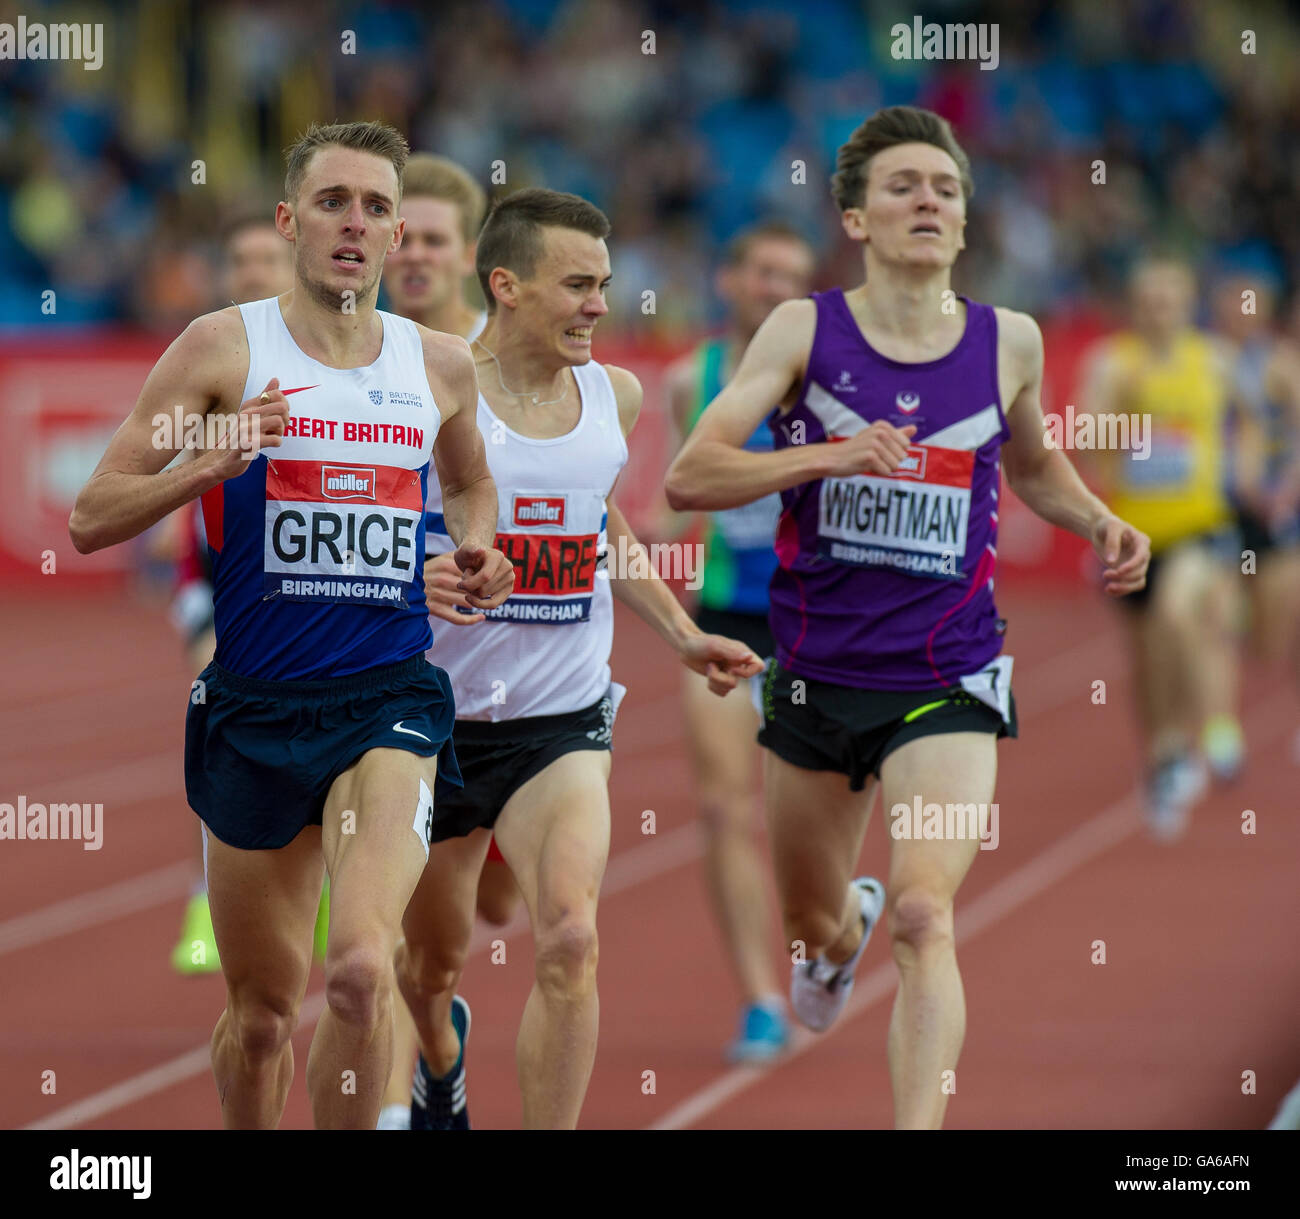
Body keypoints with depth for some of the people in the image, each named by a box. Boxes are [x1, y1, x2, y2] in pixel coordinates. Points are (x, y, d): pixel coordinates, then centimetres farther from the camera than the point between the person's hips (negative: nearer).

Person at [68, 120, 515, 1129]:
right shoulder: (224, 348, -2)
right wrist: (209, 466, -20)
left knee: (361, 965, -23)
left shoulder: (443, 365, 7)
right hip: (254, 705, 0)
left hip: (390, 697, 1)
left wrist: (478, 549, 8)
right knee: (263, 1003, 10)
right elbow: (90, 521, -4)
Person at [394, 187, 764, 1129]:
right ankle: (441, 1058, 52)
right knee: (430, 966, 16)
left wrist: (683, 635, 16)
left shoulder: (614, 396, 4)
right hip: (438, 720, -2)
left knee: (570, 940, -22)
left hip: (564, 719, 2)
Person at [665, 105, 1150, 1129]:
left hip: (947, 687, -1)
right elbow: (688, 477, -11)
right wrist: (829, 456, -23)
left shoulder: (1009, 342, 1)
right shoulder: (805, 331, -5)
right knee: (811, 922, 22)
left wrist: (1099, 523, 3)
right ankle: (845, 937, 59)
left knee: (924, 920, -21)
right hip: (816, 677, 2)